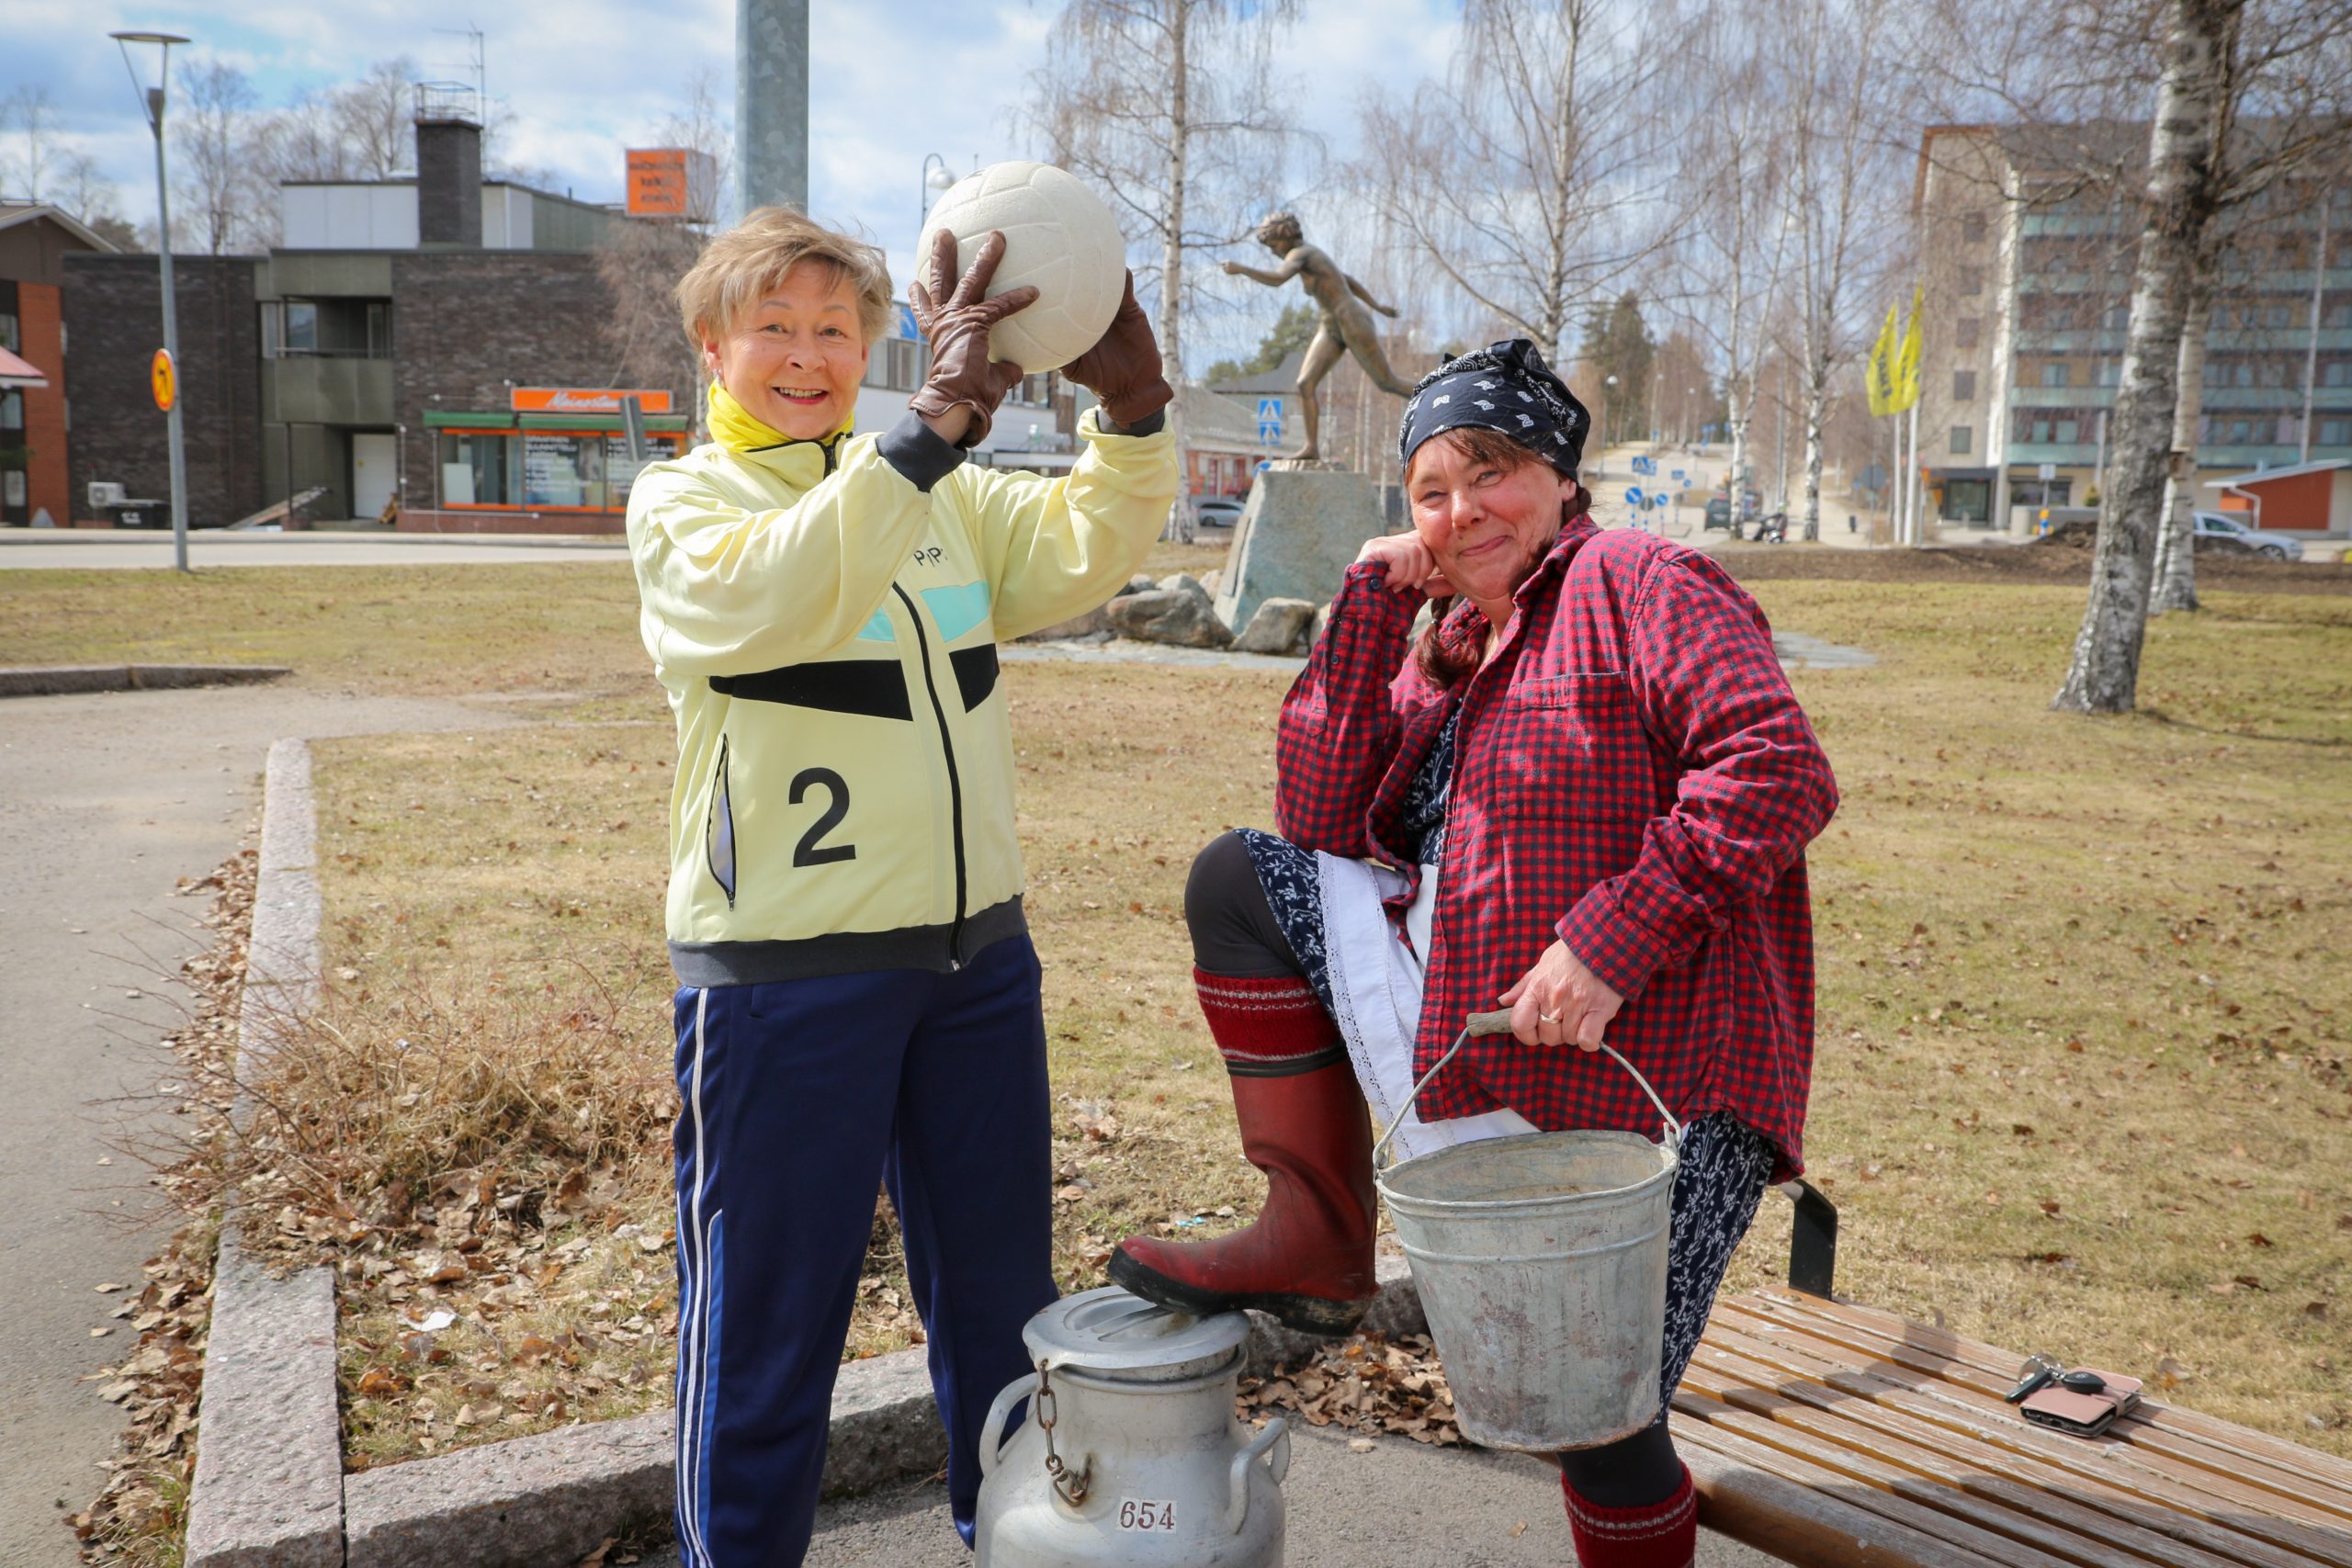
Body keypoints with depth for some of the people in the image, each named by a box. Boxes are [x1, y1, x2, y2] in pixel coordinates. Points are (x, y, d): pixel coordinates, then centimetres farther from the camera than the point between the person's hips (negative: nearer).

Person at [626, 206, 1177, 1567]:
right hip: (784, 972, -5)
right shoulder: (682, 500, -3)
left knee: (1001, 1286, 19)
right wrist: (936, 426, -34)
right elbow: (771, 600, -26)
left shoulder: (943, 492, 11)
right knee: (768, 1317, 8)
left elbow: (1080, 553, -4)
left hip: (979, 948, 5)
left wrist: (1133, 409, -21)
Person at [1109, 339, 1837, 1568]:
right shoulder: (1443, 648, 17)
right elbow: (1320, 820, 6)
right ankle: (1316, 1239, -1)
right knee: (1237, 878, -2)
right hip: (1472, 1054, 7)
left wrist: (1616, 936, -26)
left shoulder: (1638, 582, -5)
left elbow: (1779, 773, -18)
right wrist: (1370, 607, 2)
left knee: (1602, 1429, -1)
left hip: (1642, 1091, -7)